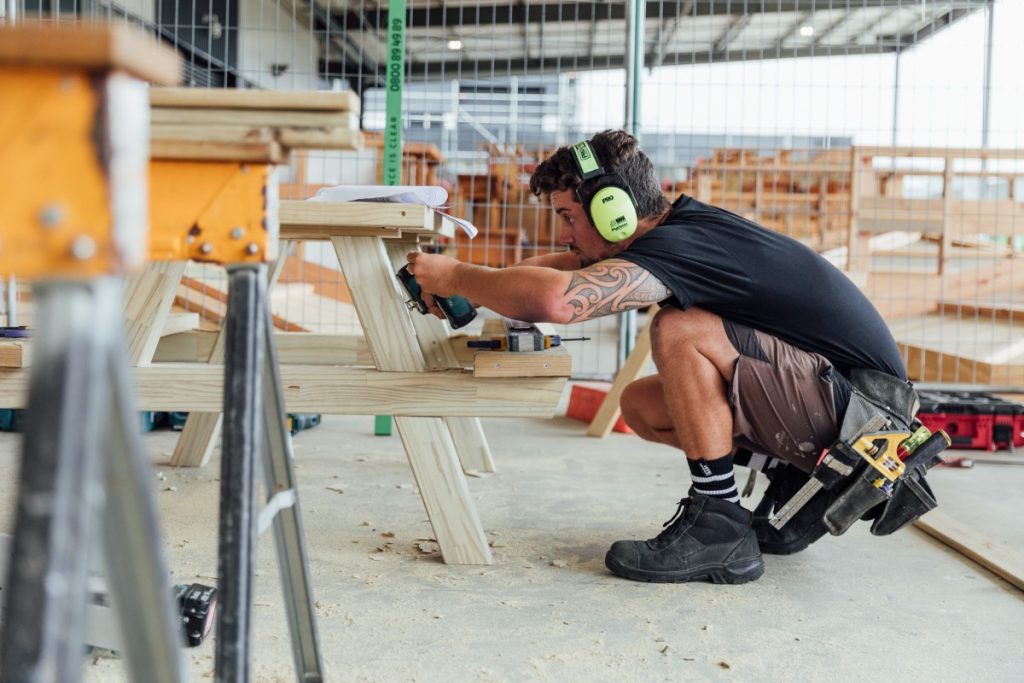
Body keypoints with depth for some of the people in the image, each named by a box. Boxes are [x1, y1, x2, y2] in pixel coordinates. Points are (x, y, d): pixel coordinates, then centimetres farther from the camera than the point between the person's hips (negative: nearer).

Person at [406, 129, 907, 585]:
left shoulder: (677, 246, -24)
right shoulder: (682, 223, 5)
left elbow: (555, 300, -41)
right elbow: (573, 264, 19)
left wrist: (455, 276, -23)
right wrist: (477, 287, 3)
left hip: (863, 414, -9)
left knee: (681, 331, -25)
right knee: (640, 405, 5)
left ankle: (719, 530, -14)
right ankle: (792, 486, 10)